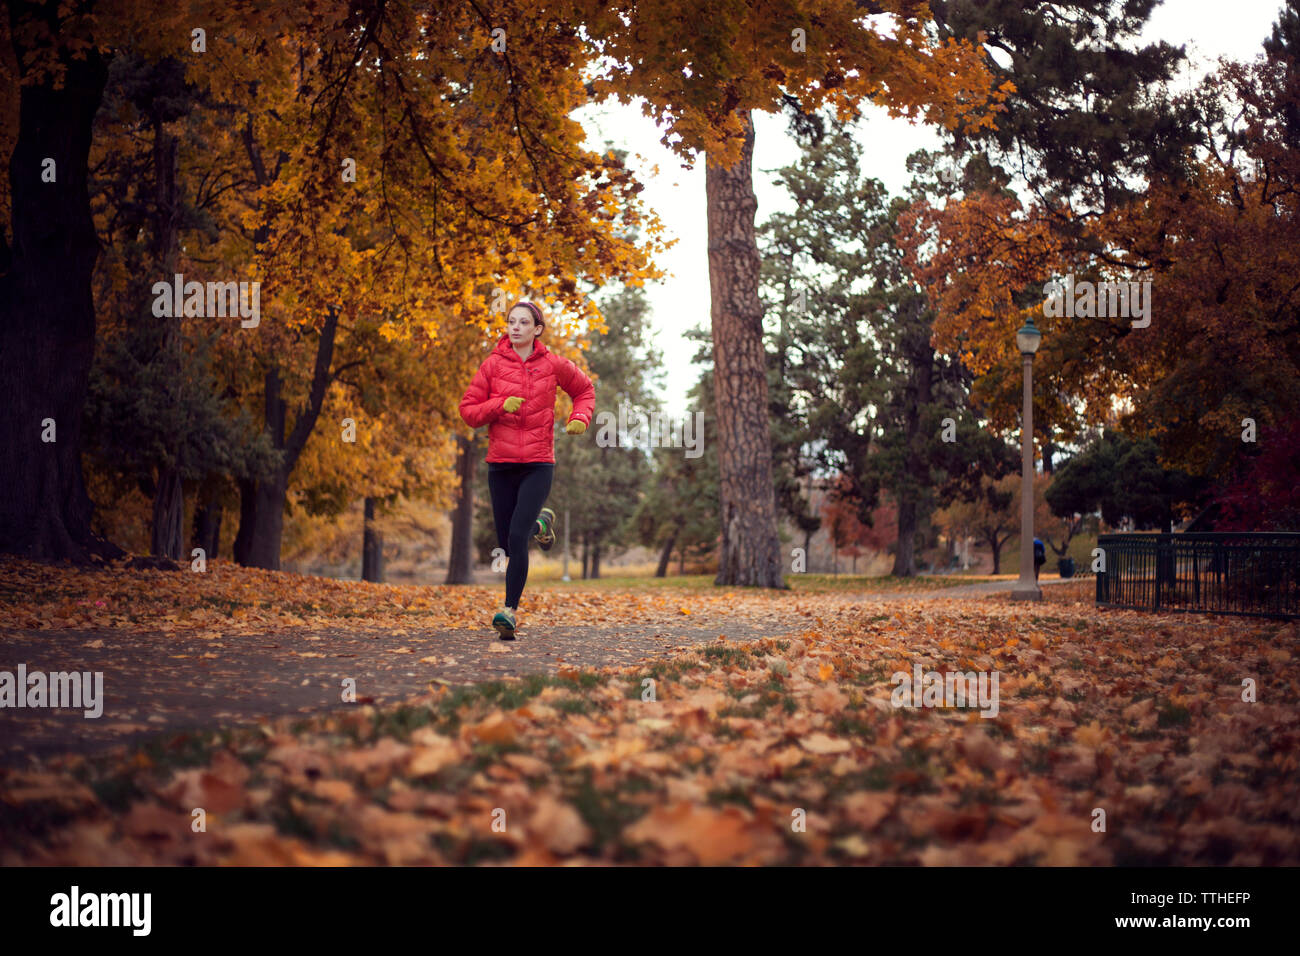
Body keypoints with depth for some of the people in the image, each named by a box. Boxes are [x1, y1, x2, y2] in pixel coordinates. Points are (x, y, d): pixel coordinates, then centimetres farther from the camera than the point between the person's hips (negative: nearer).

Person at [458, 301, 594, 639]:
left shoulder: (553, 364, 1)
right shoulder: (493, 364, 1)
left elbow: (585, 389, 18)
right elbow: (468, 410, 2)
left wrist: (580, 418, 0)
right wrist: (500, 405, -15)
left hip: (538, 464, -2)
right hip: (500, 464, 2)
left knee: (517, 537, -18)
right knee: (506, 544, 10)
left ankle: (511, 610, -12)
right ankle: (540, 522, 44)